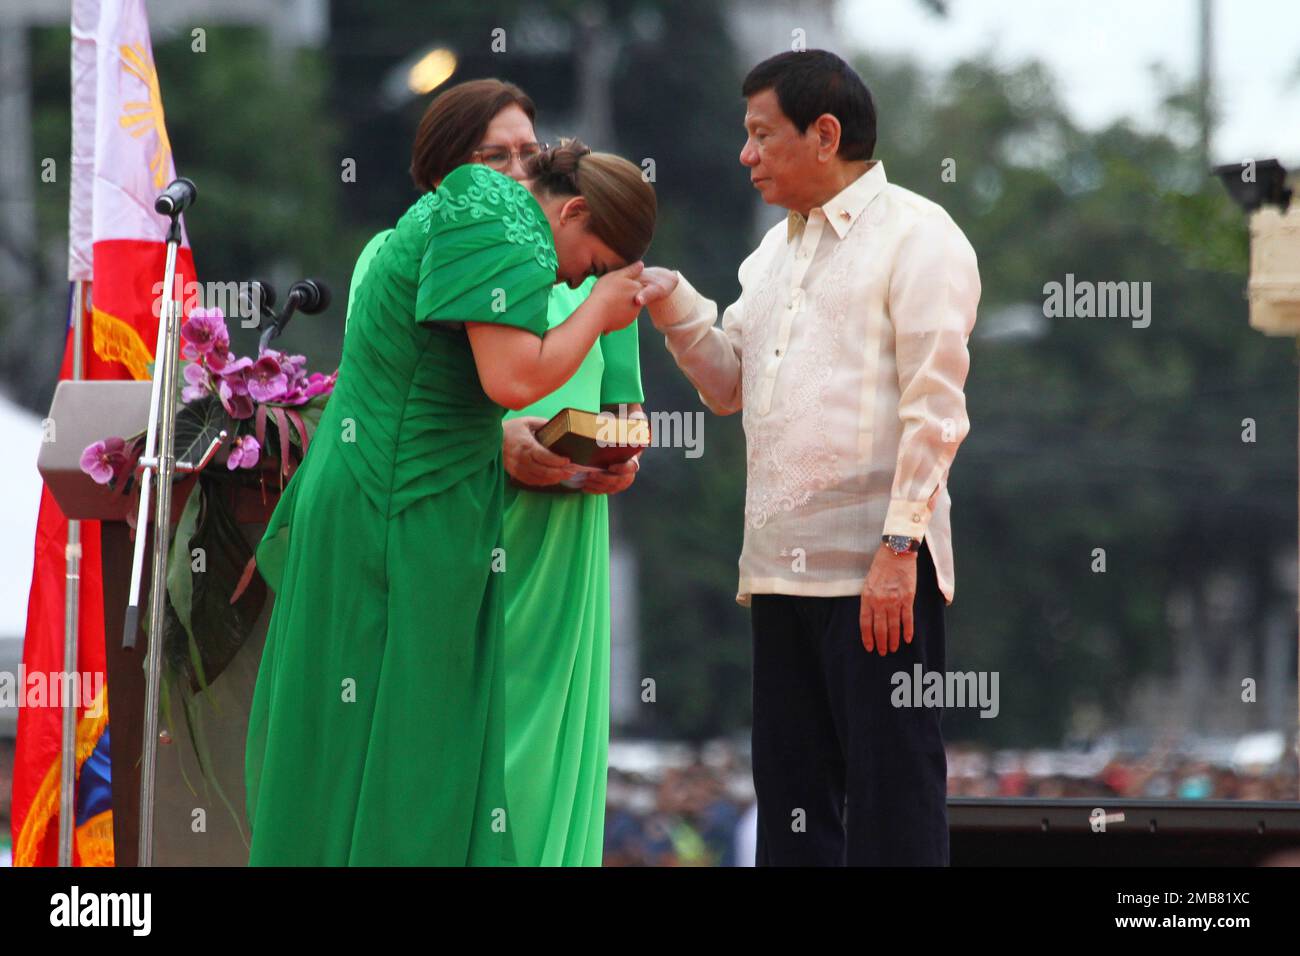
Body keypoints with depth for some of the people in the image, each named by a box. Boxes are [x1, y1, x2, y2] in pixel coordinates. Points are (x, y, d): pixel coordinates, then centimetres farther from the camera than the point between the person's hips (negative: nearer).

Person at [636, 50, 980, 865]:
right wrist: (675, 307, 6)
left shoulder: (915, 234, -4)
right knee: (794, 795, 10)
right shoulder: (776, 251, 21)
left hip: (875, 567, -8)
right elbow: (729, 384, 23)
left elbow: (934, 407, -11)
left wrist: (899, 546, -19)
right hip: (783, 567, 8)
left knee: (890, 796, -6)